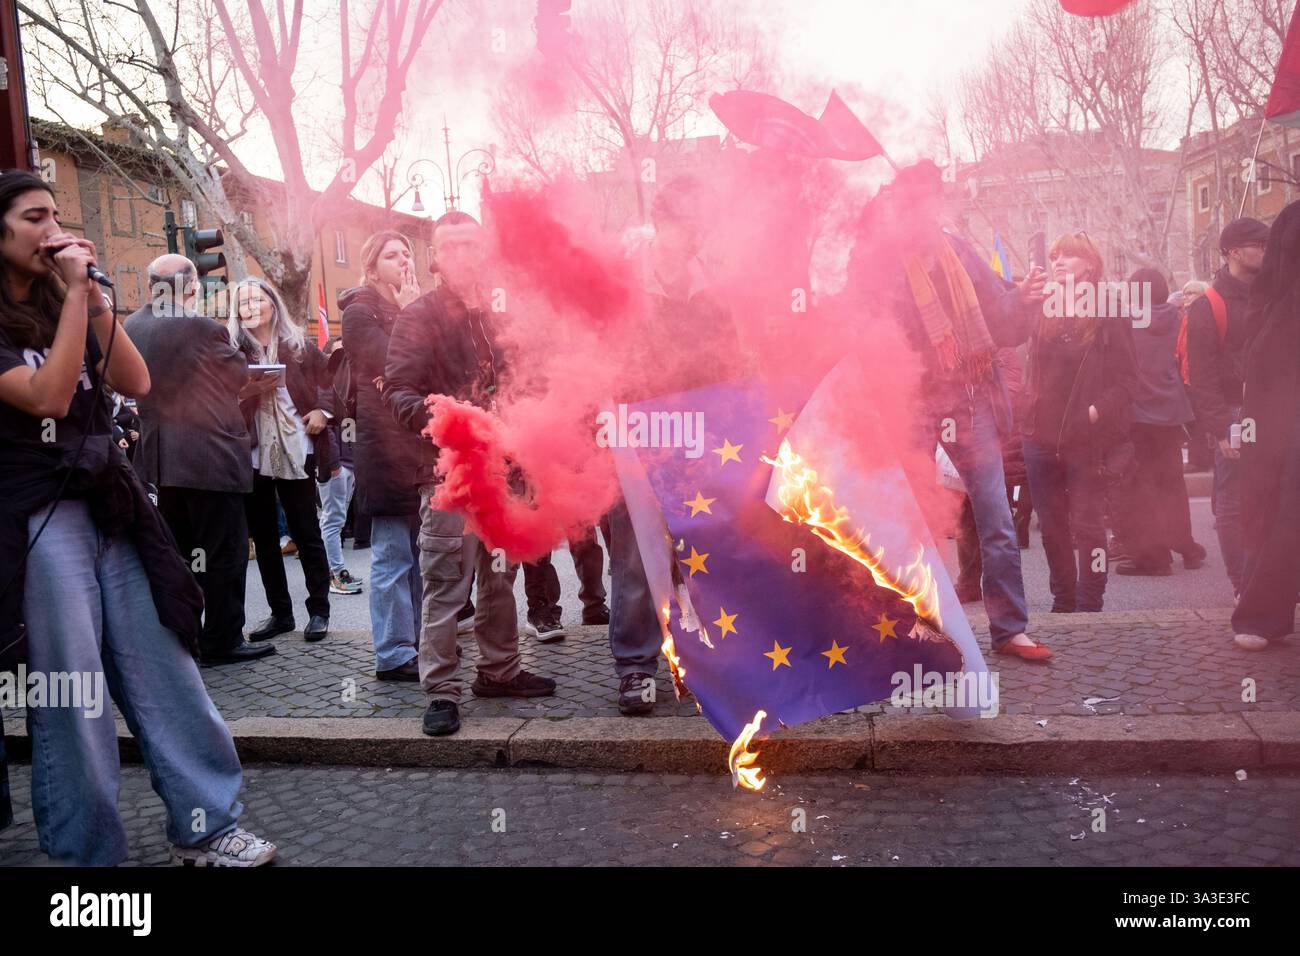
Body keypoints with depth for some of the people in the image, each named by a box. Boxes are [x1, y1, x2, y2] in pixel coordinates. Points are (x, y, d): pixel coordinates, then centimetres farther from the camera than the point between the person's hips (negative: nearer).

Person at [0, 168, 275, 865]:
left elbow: (136, 383, 6)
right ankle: (85, 852, 13)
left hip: (110, 503, 6)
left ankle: (205, 826, 14)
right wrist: (75, 296, -14)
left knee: (164, 670, 6)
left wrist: (93, 296, -2)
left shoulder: (60, 304, 16)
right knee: (72, 695, -1)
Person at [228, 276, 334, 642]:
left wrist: (323, 412, -6)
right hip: (252, 454, 2)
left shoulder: (299, 346, 6)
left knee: (306, 533, 1)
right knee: (263, 536, 8)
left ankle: (318, 610, 9)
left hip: (294, 451, -1)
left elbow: (330, 384, 11)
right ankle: (280, 612, 18)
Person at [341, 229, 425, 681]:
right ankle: (394, 656, 0)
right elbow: (392, 364, -16)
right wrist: (408, 314, -6)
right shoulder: (360, 312, -2)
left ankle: (419, 642, 19)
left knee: (420, 553, 11)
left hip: (420, 442, 8)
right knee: (393, 555, -6)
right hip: (386, 444, -8)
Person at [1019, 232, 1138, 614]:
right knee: (1052, 526, 11)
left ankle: (1089, 607, 5)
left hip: (1086, 439, -5)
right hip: (1041, 436, 5)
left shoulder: (1109, 315, -3)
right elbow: (1033, 372, 11)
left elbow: (1127, 379, -6)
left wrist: (1095, 412, -16)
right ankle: (1063, 602, 22)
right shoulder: (1044, 312, 11)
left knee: (1087, 525, -1)